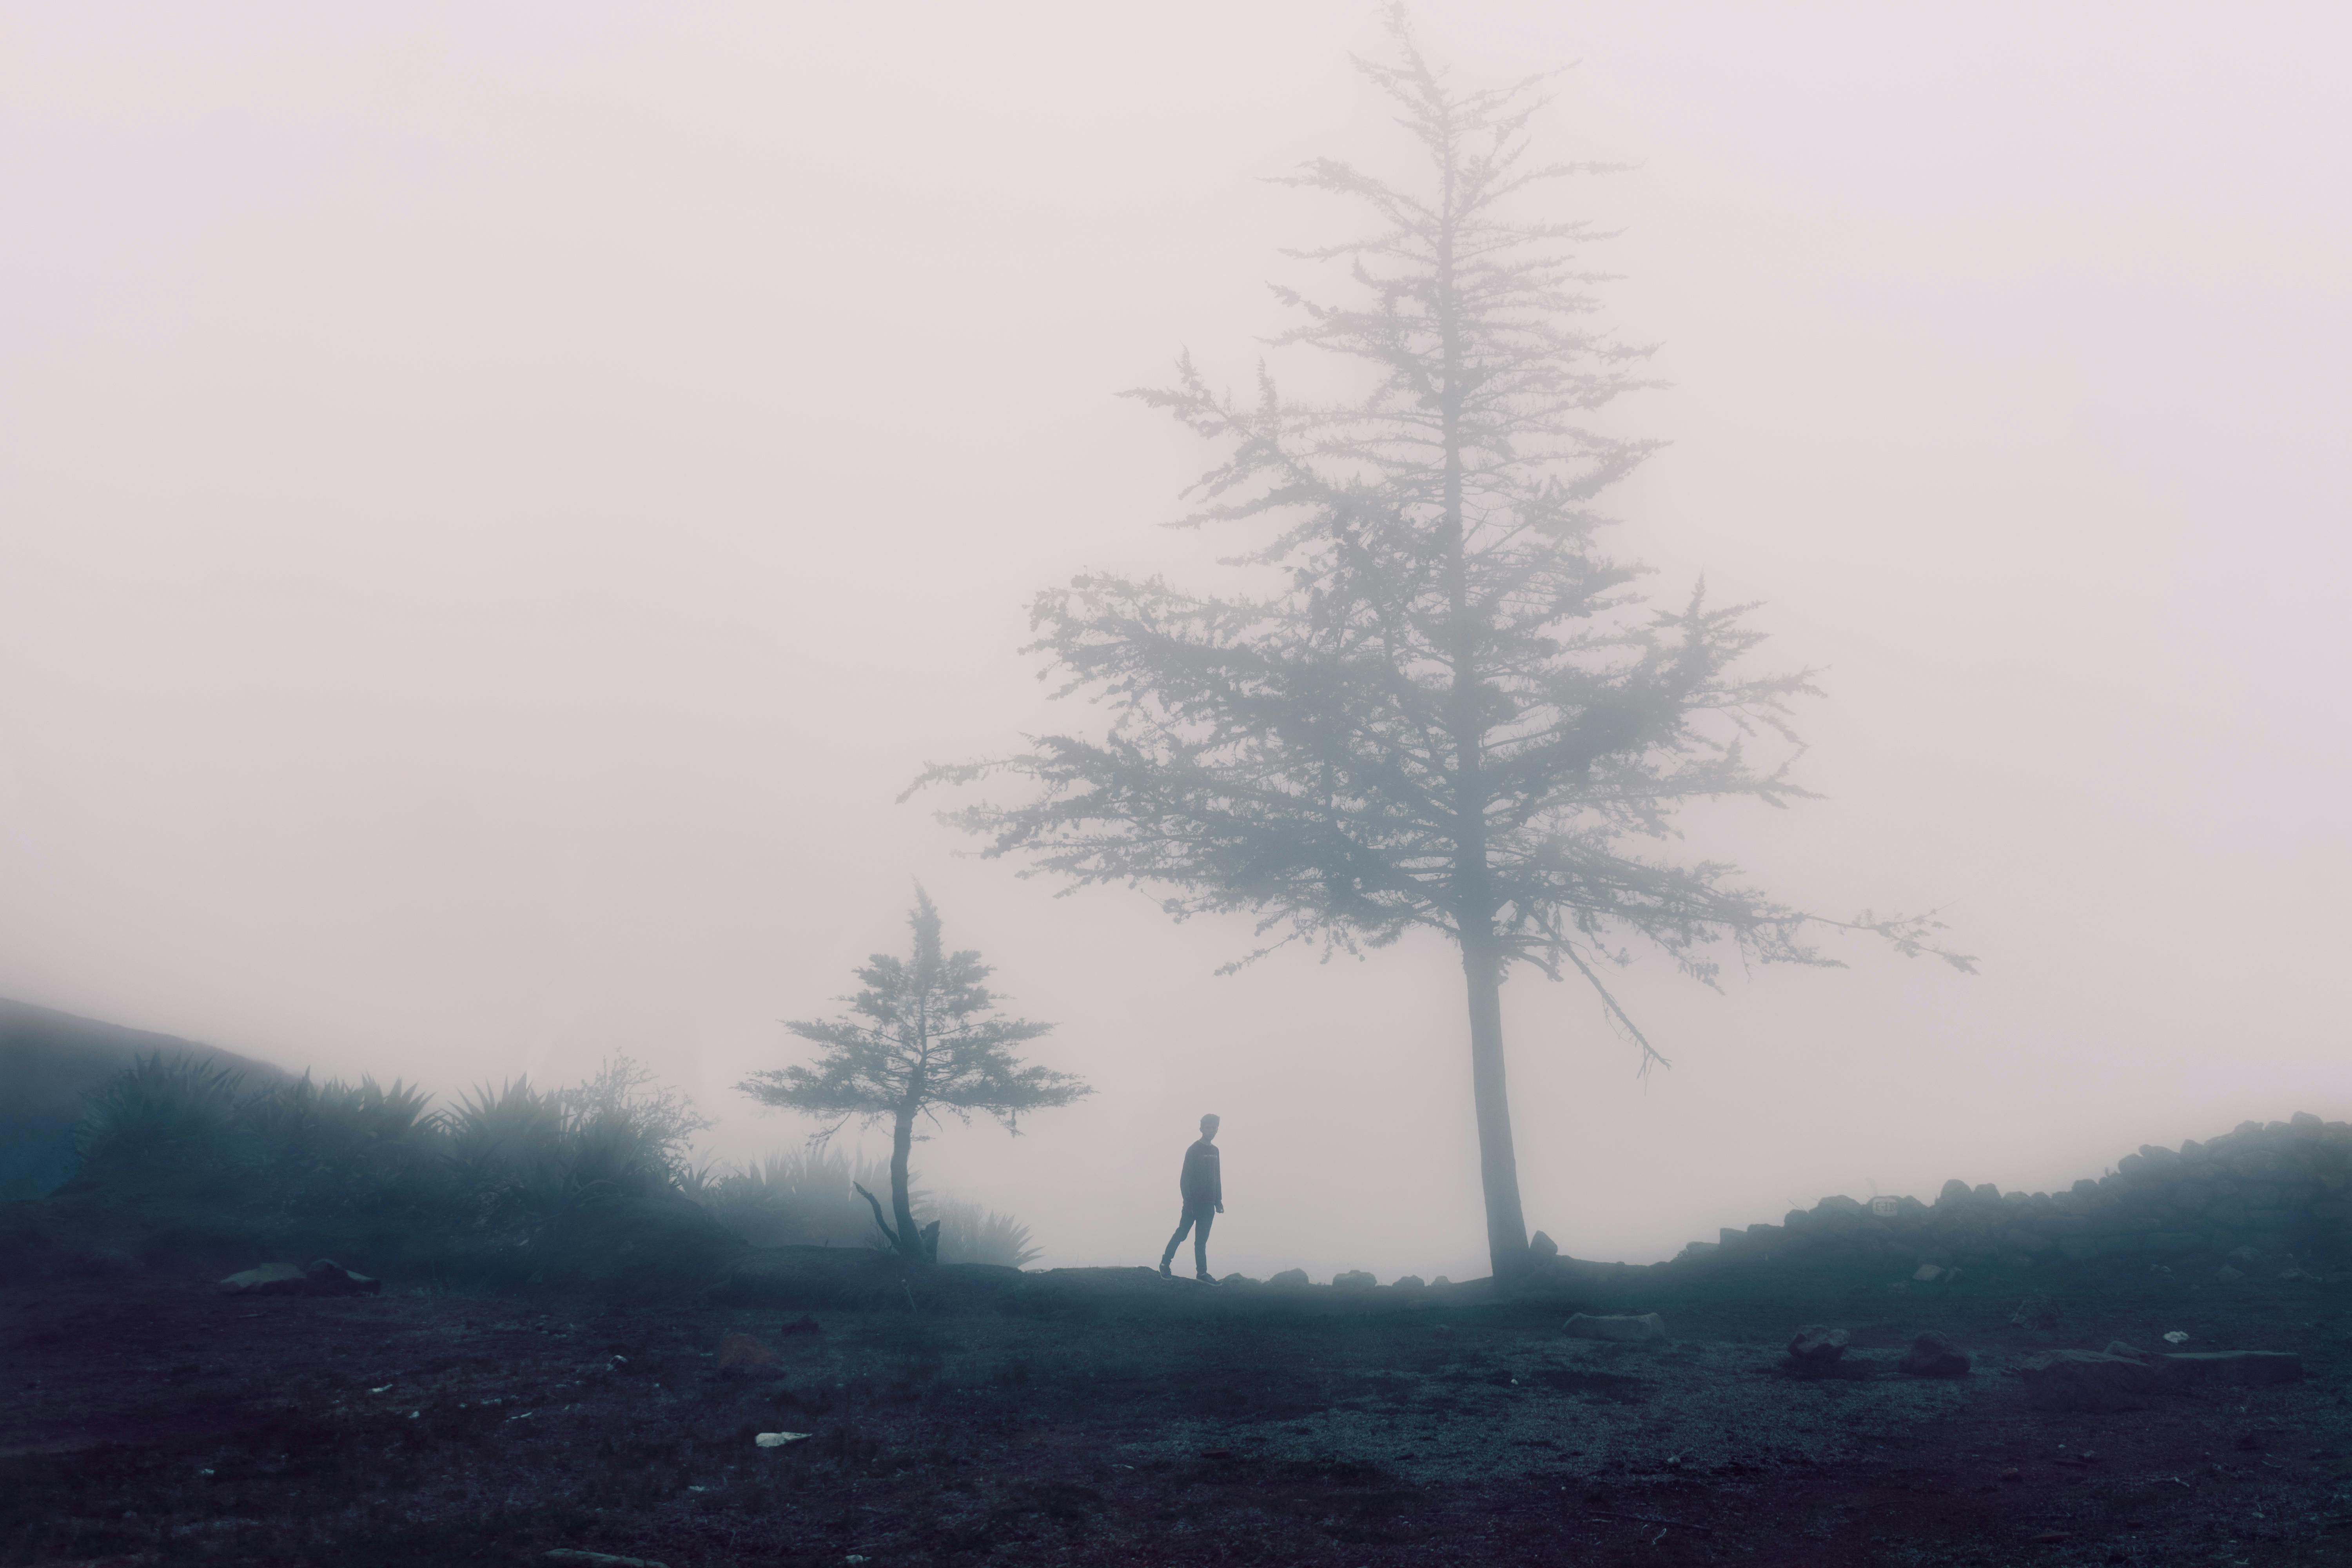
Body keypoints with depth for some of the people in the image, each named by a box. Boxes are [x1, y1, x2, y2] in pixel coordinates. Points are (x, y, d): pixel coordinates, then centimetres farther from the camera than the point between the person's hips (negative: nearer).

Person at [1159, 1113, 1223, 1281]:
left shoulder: (1215, 1151, 12)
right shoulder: (1194, 1150, -9)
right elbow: (1185, 1178, -12)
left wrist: (1219, 1201, 12)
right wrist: (1188, 1201, -18)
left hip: (1209, 1204, 6)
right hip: (1195, 1202, -6)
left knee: (1202, 1239, 5)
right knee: (1182, 1234, 0)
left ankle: (1202, 1273, 4)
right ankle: (1165, 1263, 15)